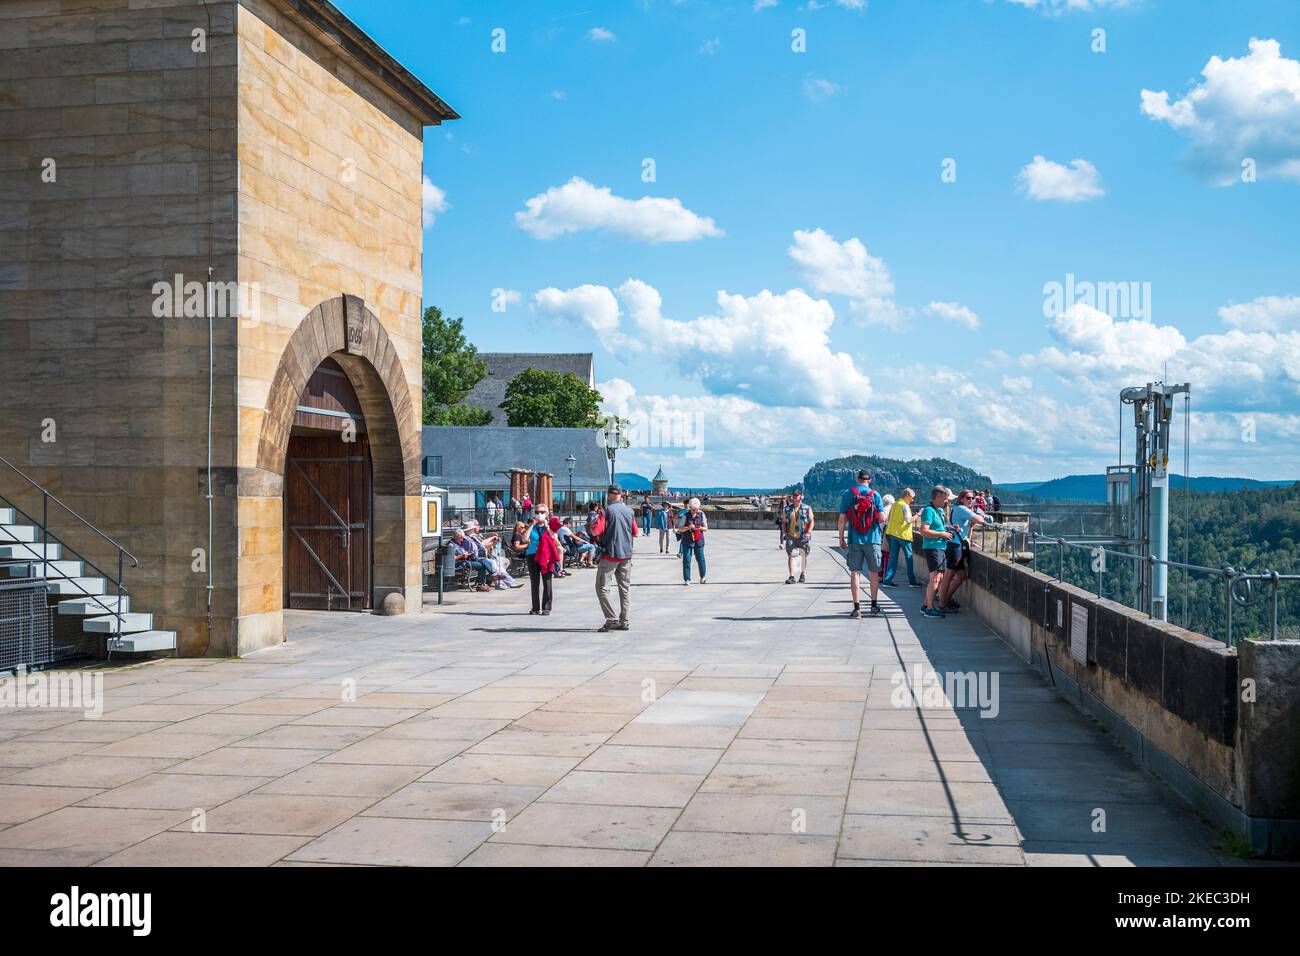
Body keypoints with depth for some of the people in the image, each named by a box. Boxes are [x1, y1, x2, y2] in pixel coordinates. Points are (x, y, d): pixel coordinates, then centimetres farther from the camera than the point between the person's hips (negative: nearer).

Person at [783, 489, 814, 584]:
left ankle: (802, 575, 28)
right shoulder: (788, 509, 5)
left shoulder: (807, 509, -1)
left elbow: (812, 521, -1)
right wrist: (785, 533, 1)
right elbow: (784, 522, 12)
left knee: (804, 556, 12)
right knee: (791, 555, -10)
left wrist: (809, 532, -14)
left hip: (803, 537, -1)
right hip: (791, 536, 1)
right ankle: (791, 577, -13)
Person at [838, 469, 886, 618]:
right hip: (872, 540, 0)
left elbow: (842, 519, -4)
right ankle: (874, 605, 22)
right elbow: (882, 518, -7)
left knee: (855, 573, 2)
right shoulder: (875, 495, -3)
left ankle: (857, 608, -3)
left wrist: (841, 538, 4)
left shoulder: (847, 494, -2)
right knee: (873, 573, 14)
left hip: (854, 540, 0)